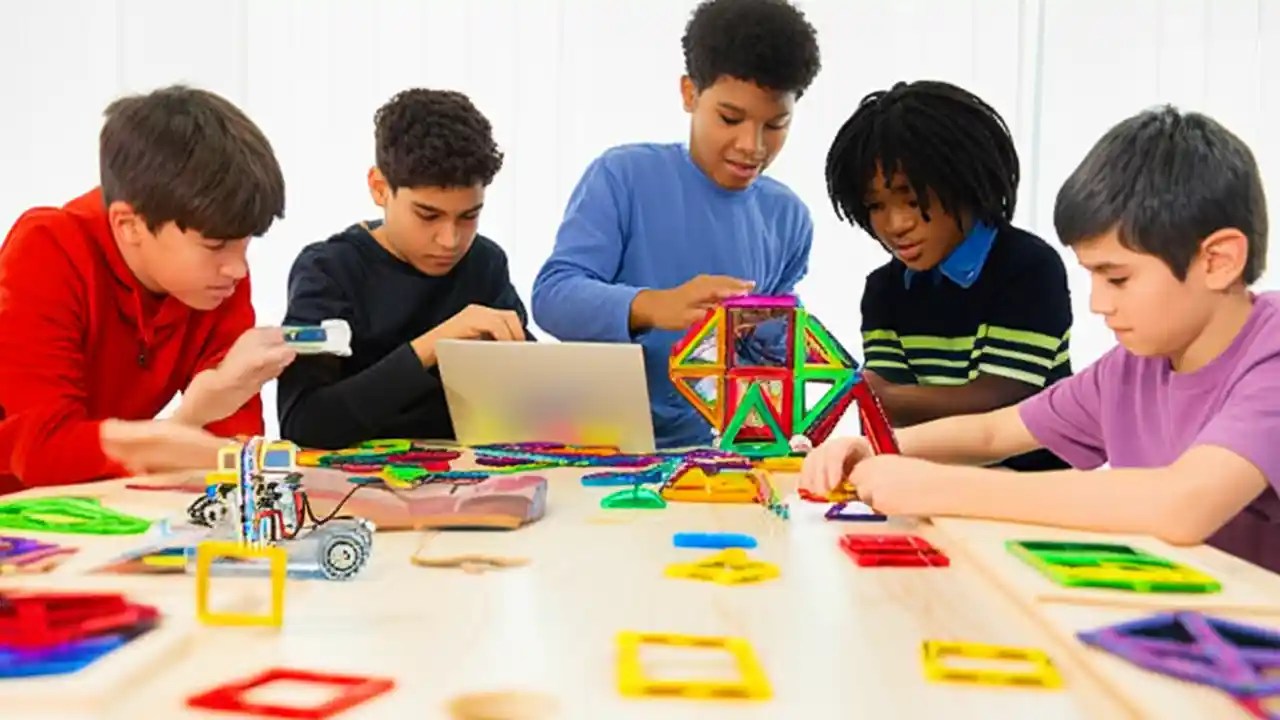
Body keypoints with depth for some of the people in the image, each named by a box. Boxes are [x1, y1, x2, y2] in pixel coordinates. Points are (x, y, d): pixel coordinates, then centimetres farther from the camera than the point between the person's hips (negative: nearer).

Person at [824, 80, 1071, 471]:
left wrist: (879, 395, -25)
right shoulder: (884, 289, 6)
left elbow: (999, 403, -15)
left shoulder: (1031, 267, -9)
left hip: (1031, 481, -3)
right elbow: (887, 411, -3)